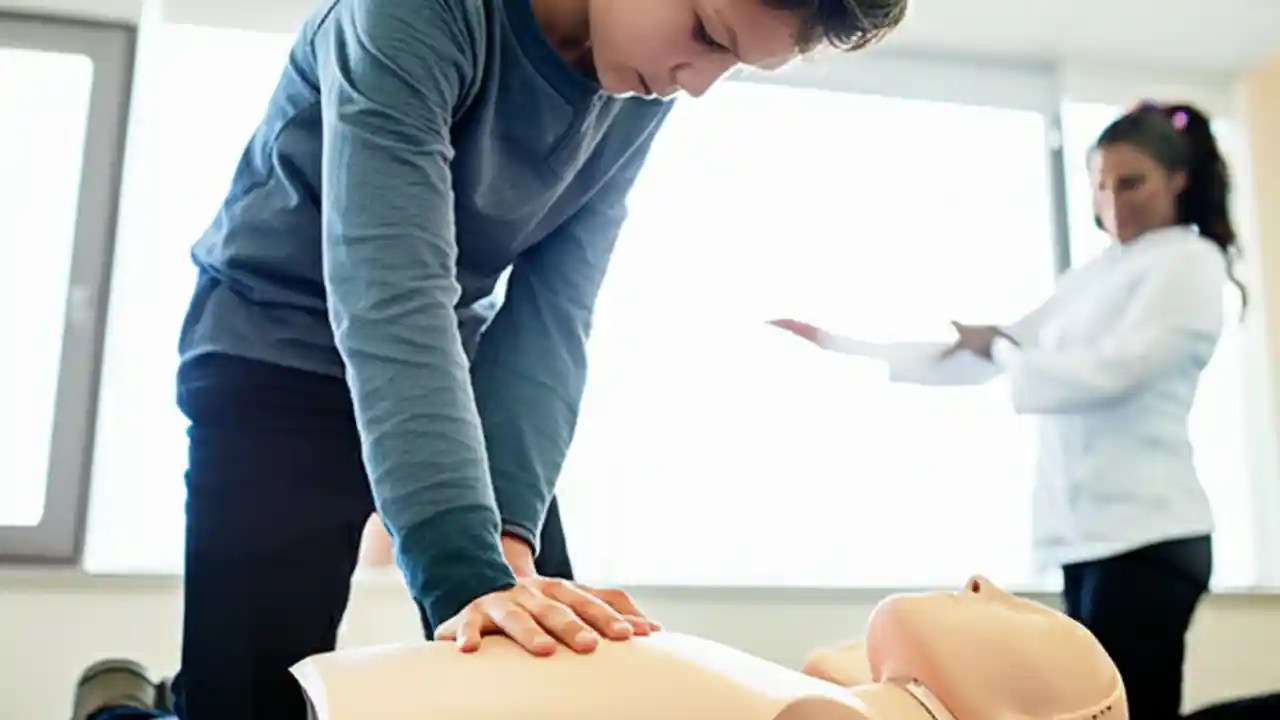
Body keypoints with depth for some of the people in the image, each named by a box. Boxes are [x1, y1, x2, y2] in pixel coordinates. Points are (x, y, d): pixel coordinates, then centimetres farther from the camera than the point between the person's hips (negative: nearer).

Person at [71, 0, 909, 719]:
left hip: (455, 362, 5)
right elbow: (388, 295, -37)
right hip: (277, 357, -5)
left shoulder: (645, 90, -10)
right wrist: (466, 570, -45)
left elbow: (552, 309, -16)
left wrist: (510, 537, -28)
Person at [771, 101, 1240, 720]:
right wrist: (840, 343, 17)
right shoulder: (1092, 277, 20)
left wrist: (999, 347, 1)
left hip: (1145, 533, -7)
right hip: (1089, 534, 7)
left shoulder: (1190, 262, 1)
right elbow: (968, 358, 19)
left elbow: (1111, 370, -14)